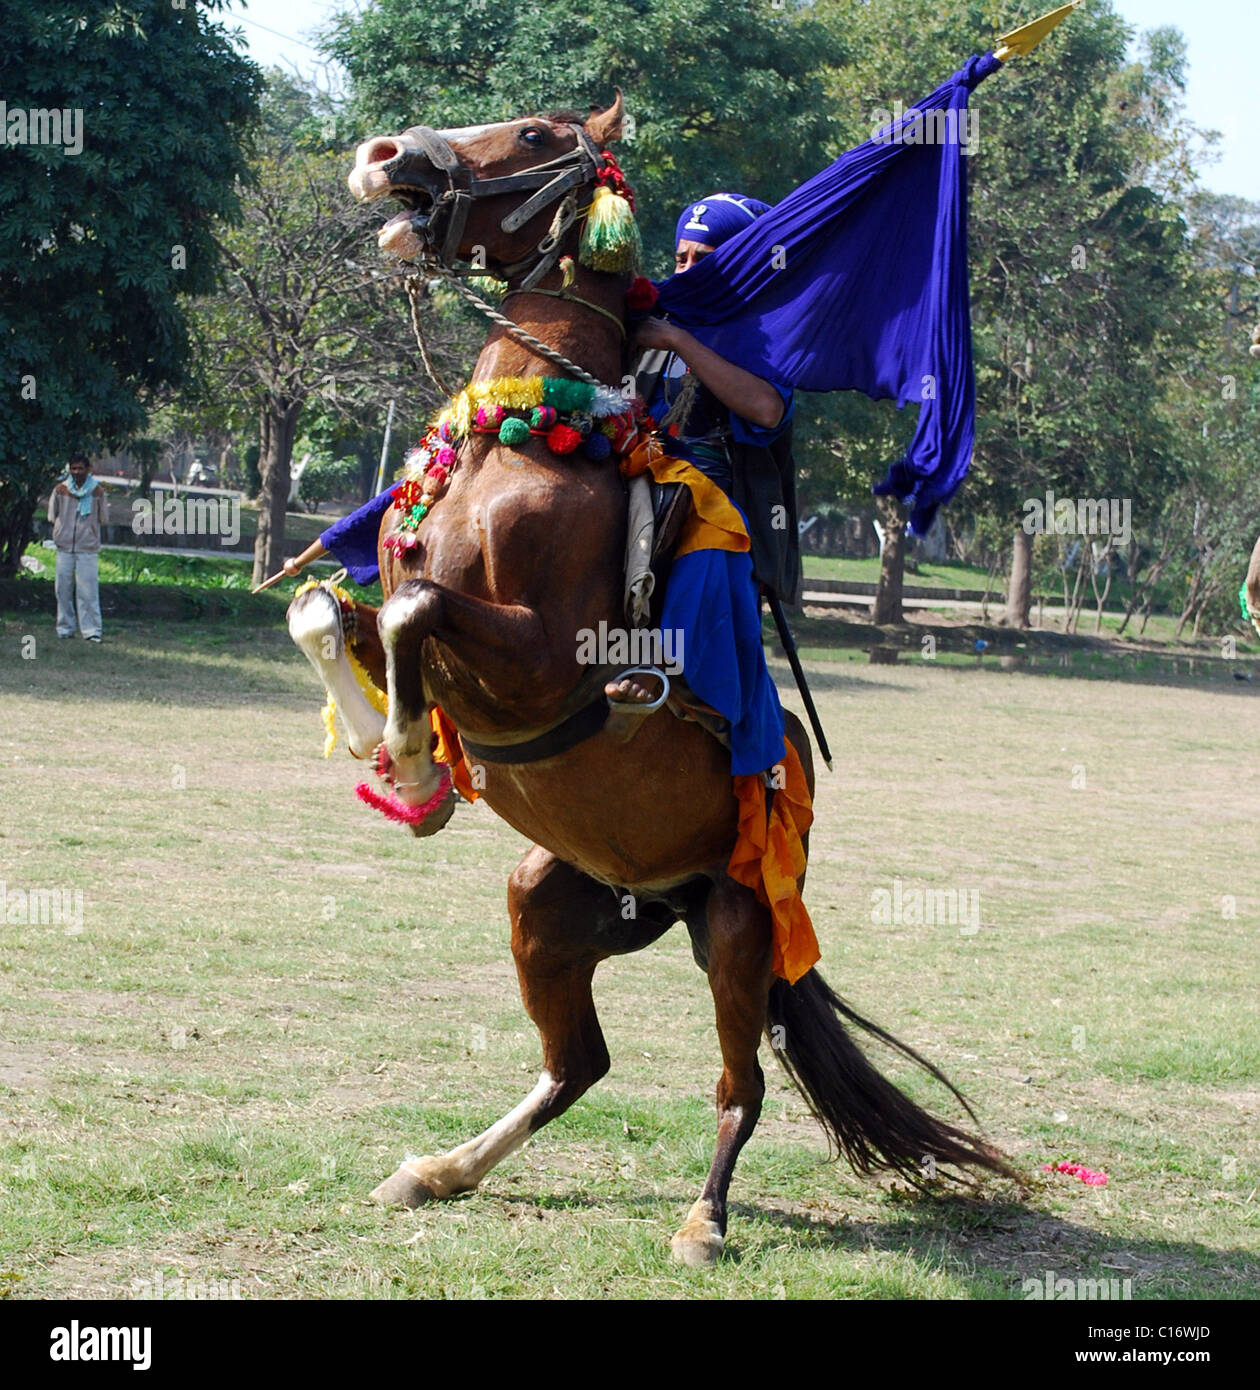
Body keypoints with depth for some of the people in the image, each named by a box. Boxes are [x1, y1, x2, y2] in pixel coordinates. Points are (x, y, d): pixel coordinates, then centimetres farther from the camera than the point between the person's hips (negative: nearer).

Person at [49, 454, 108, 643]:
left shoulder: (97, 492, 0)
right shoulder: (60, 489, 2)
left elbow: (103, 519, 10)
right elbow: (51, 517, 13)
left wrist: (89, 528, 6)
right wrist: (61, 530, 8)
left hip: (88, 549, -2)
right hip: (65, 547, 2)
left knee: (88, 591, -8)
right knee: (63, 590, 5)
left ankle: (92, 630, -6)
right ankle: (65, 628, 15)